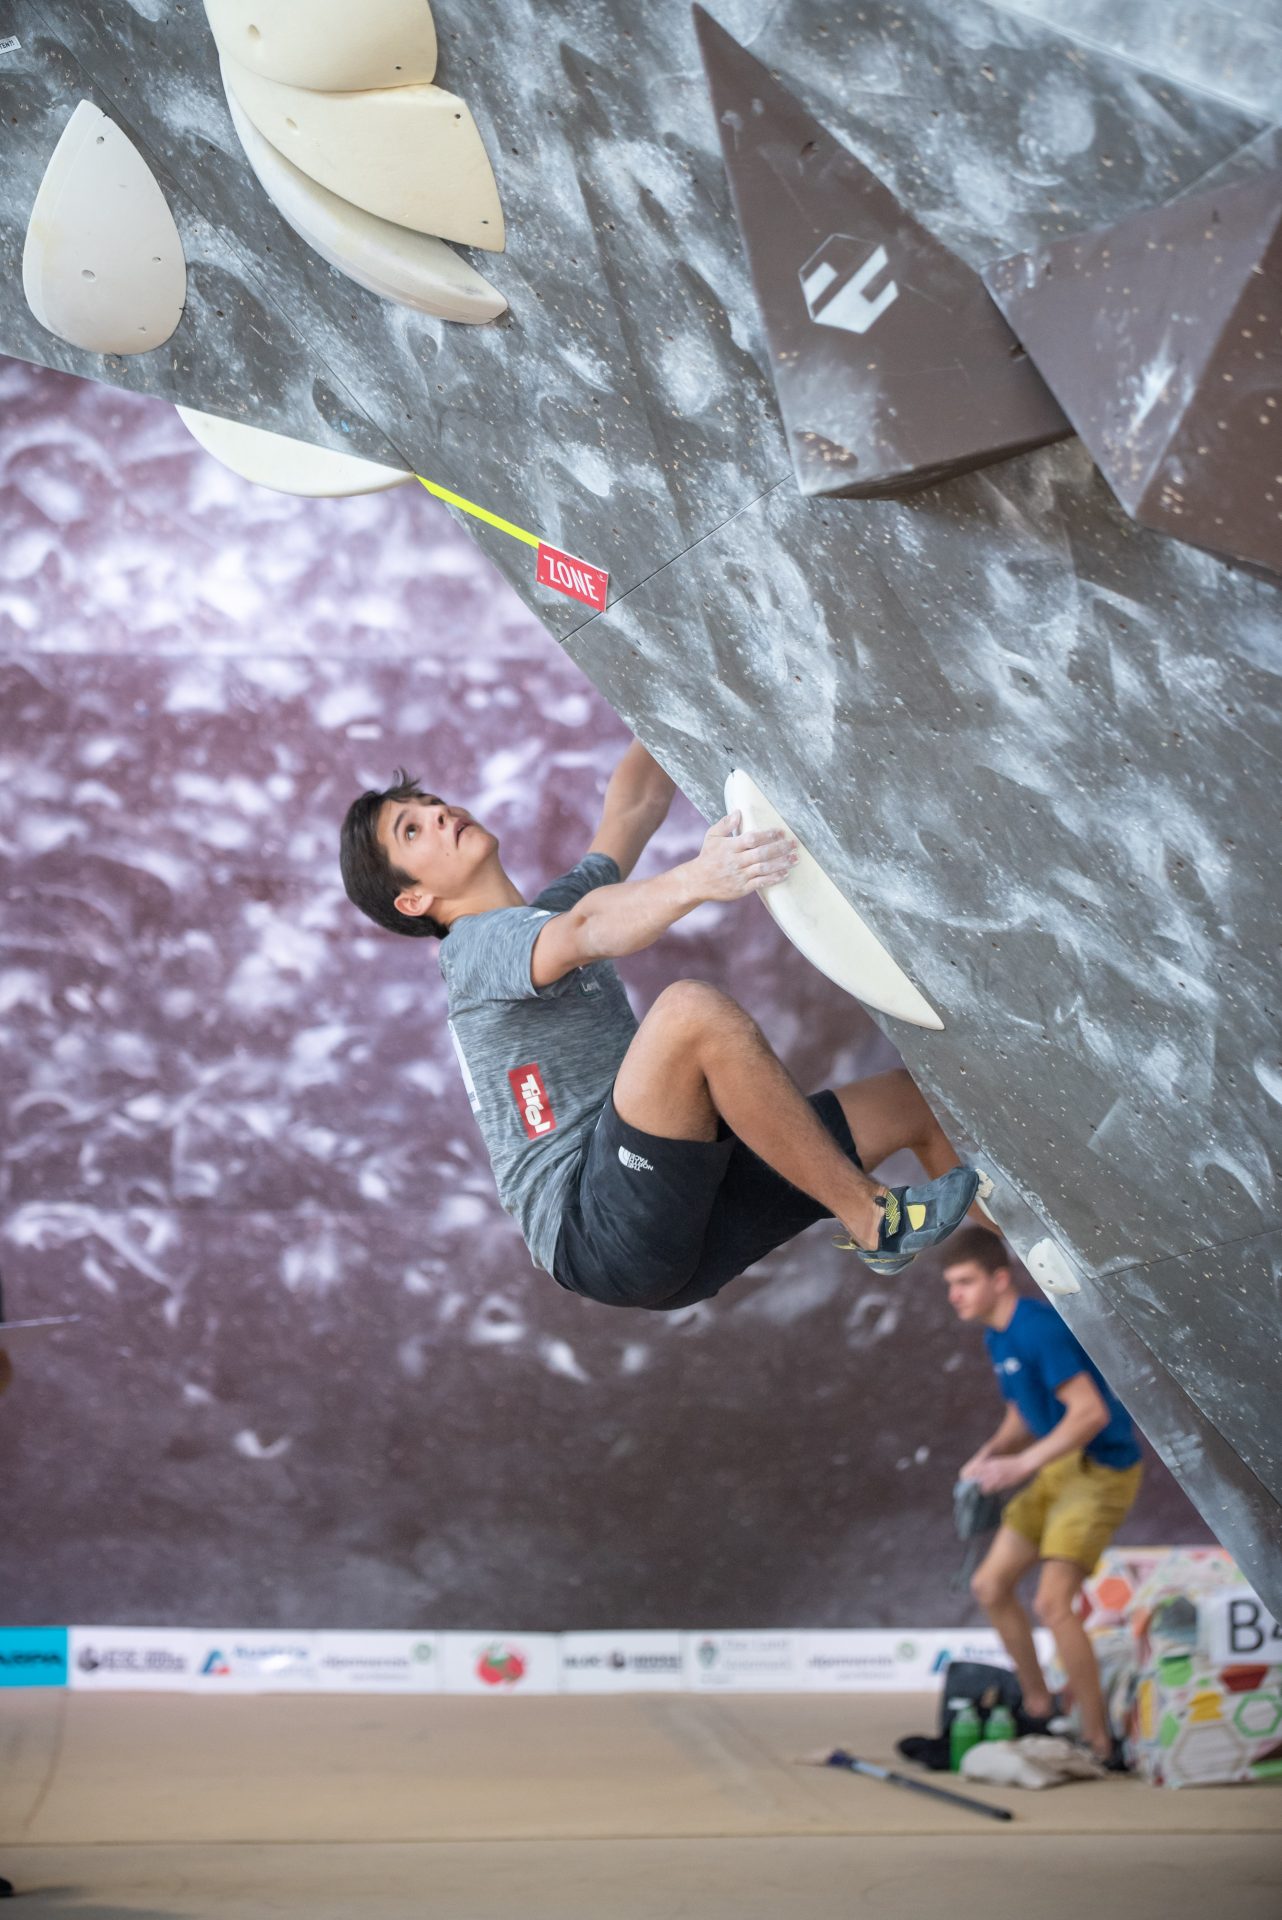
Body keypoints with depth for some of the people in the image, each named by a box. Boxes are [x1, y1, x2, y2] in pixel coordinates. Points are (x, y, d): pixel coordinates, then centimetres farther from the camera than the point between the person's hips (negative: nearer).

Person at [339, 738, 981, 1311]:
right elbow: (586, 932, -26)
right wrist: (694, 879, -44)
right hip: (596, 1230, -9)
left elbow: (637, 800, 24)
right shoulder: (478, 944, -4)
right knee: (691, 1009, -32)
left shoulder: (554, 908, 25)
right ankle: (874, 1221, -21)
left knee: (926, 1094, 7)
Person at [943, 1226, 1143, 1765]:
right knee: (990, 1585, 12)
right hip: (1058, 1470, 10)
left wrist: (1023, 1464, -27)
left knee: (1052, 1601, -21)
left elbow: (1091, 1412, -27)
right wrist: (991, 1454, 0)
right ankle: (1039, 1710, 27)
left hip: (1100, 1471, -10)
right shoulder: (998, 1338, 11)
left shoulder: (1039, 1329, -21)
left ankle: (1100, 1745, -13)